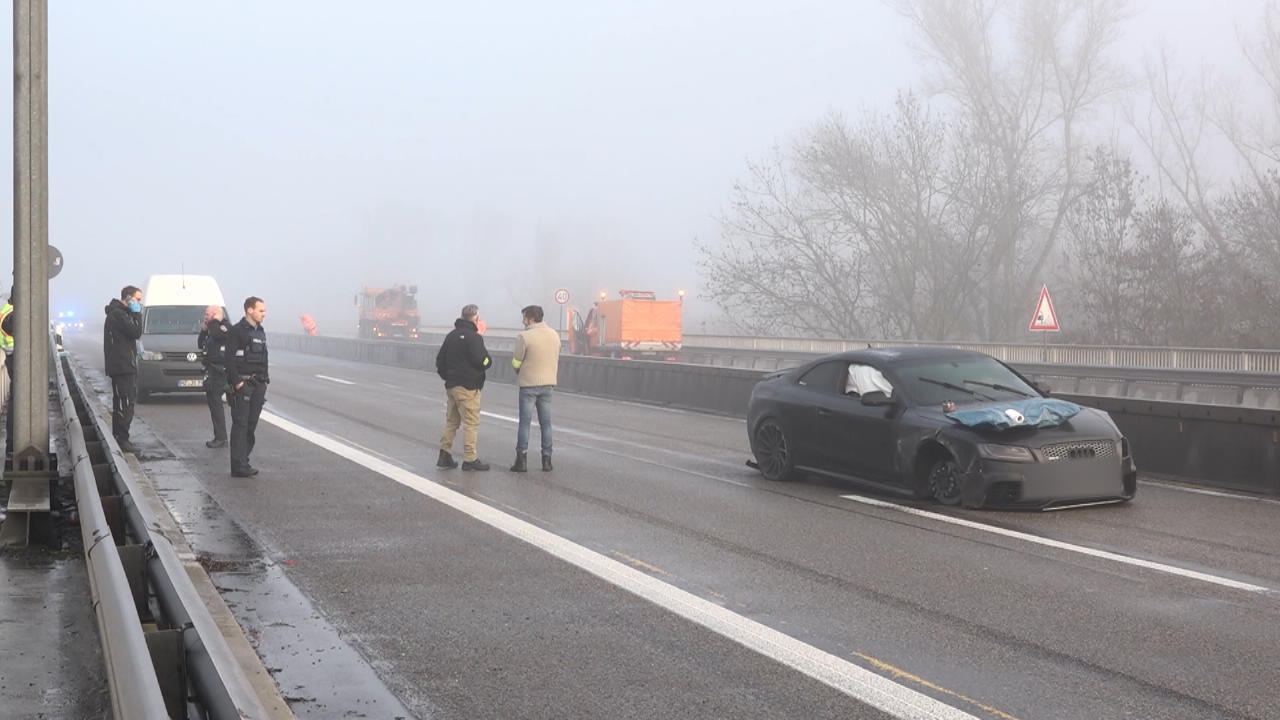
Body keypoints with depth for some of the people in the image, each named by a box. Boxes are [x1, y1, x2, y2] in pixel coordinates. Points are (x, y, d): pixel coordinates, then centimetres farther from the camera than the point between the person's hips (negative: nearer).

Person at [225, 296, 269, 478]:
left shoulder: (261, 332, 16)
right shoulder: (237, 331, -8)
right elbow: (230, 359, -13)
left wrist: (265, 380, 13)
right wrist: (237, 382, -19)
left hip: (258, 385, 8)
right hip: (242, 384, -8)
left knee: (251, 424, 9)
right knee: (240, 425, -7)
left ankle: (243, 461, 16)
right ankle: (239, 466, -8)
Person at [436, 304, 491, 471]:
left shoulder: (451, 336, 13)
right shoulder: (473, 337, -14)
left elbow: (440, 360, 16)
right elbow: (481, 361, -20)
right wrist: (489, 360, 1)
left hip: (451, 385, 8)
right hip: (468, 387, -8)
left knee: (451, 421, 15)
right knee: (471, 423, -3)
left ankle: (445, 455, 14)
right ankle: (470, 459, -2)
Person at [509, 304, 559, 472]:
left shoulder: (524, 337, -14)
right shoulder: (554, 335, 5)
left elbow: (516, 363, -10)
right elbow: (557, 360, 10)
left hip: (529, 385, -5)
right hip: (548, 384, 5)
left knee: (525, 423, 2)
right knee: (546, 423, 11)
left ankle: (522, 460, 1)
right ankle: (546, 460, 12)